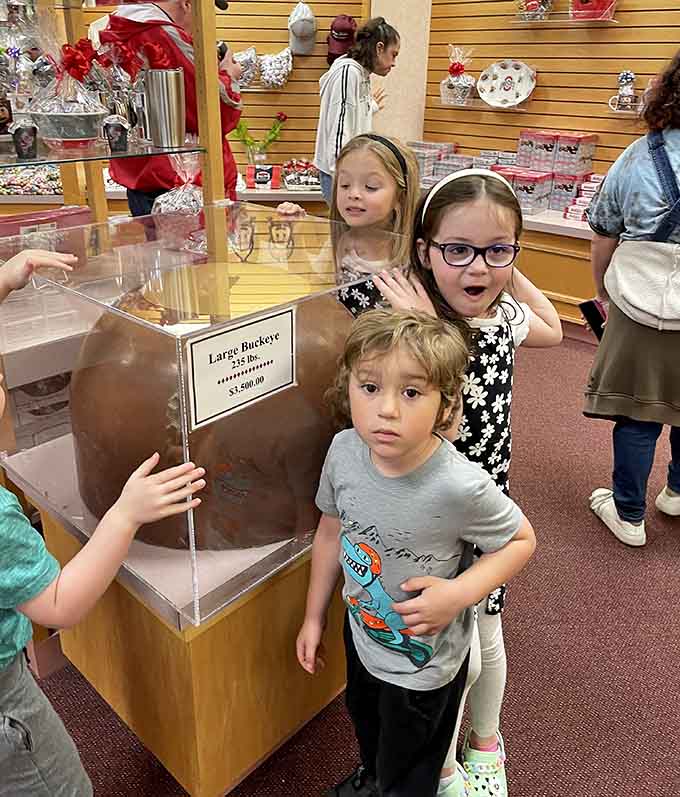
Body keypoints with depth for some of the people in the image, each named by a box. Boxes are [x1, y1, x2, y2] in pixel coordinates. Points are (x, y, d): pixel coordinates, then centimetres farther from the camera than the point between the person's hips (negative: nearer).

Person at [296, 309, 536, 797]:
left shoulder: (460, 486, -36)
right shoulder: (344, 450, -21)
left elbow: (522, 540, -16)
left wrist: (457, 594, -29)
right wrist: (314, 617, 5)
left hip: (422, 662, -5)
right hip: (363, 635, 5)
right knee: (366, 726, 36)